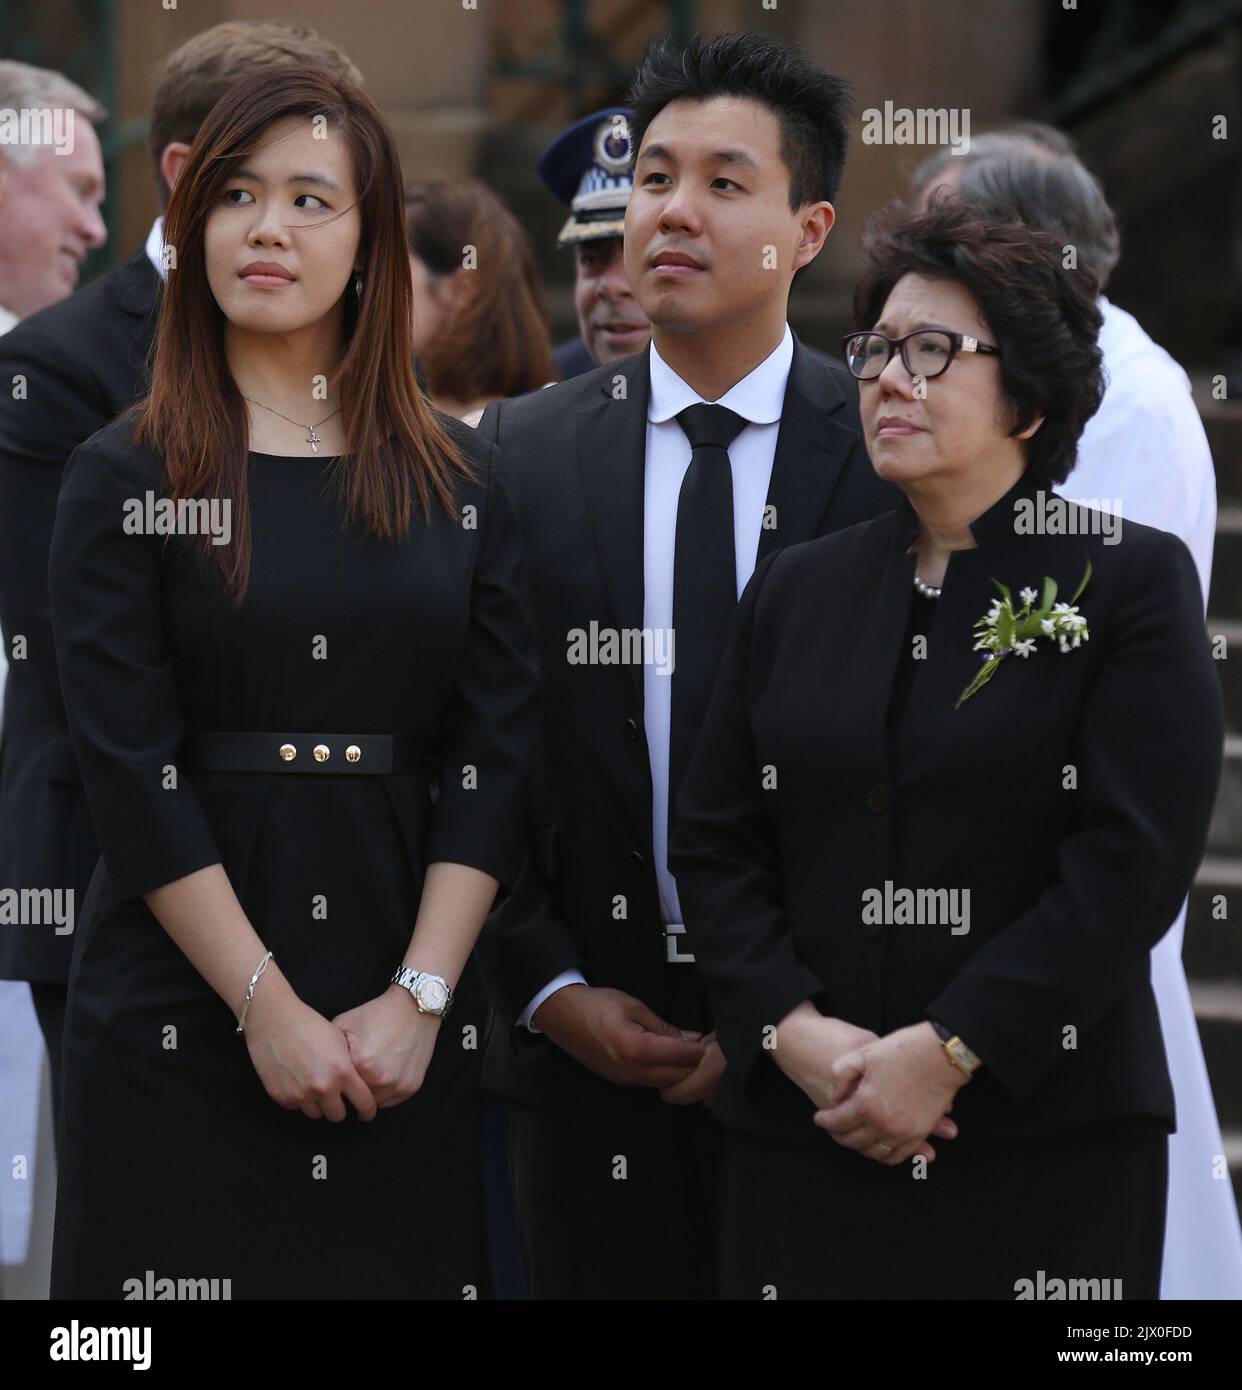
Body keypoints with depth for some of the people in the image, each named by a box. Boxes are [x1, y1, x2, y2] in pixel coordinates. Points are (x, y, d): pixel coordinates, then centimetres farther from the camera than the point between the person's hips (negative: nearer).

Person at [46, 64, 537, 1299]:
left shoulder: (458, 481, 8)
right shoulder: (125, 479, 0)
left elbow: (496, 756, 3)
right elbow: (128, 770, -7)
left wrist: (422, 999, -8)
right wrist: (266, 1005, -13)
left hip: (405, 1028, 2)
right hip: (180, 1014, -2)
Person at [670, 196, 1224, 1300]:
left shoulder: (1133, 581, -1)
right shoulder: (797, 590, 13)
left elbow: (1135, 863, -10)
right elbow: (713, 844, 9)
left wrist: (945, 1054, -15)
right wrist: (798, 1033, -8)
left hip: (1051, 1137, -4)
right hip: (803, 1141, 4)